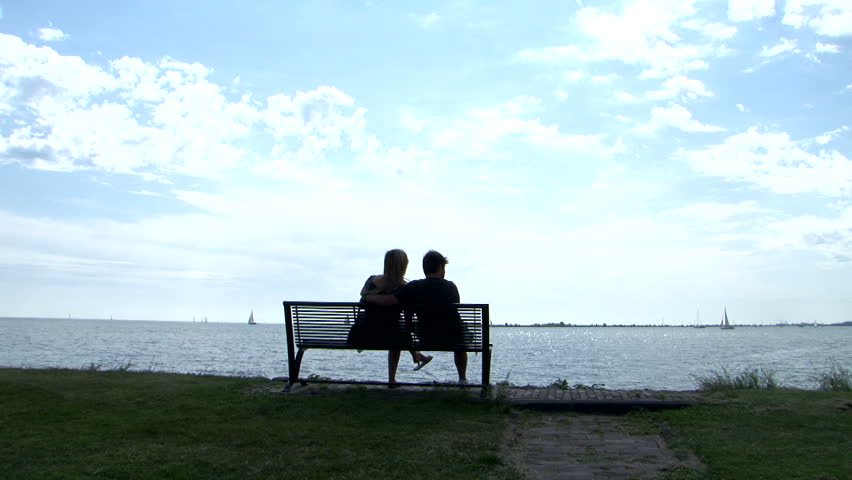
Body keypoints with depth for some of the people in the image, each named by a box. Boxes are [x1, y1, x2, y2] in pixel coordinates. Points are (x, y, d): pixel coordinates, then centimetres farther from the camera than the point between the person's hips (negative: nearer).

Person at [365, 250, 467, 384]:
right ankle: (462, 379, 41)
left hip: (426, 342, 0)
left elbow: (387, 300, -17)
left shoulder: (415, 287, -9)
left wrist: (367, 297, 1)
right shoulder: (451, 286, -4)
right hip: (452, 341, 0)